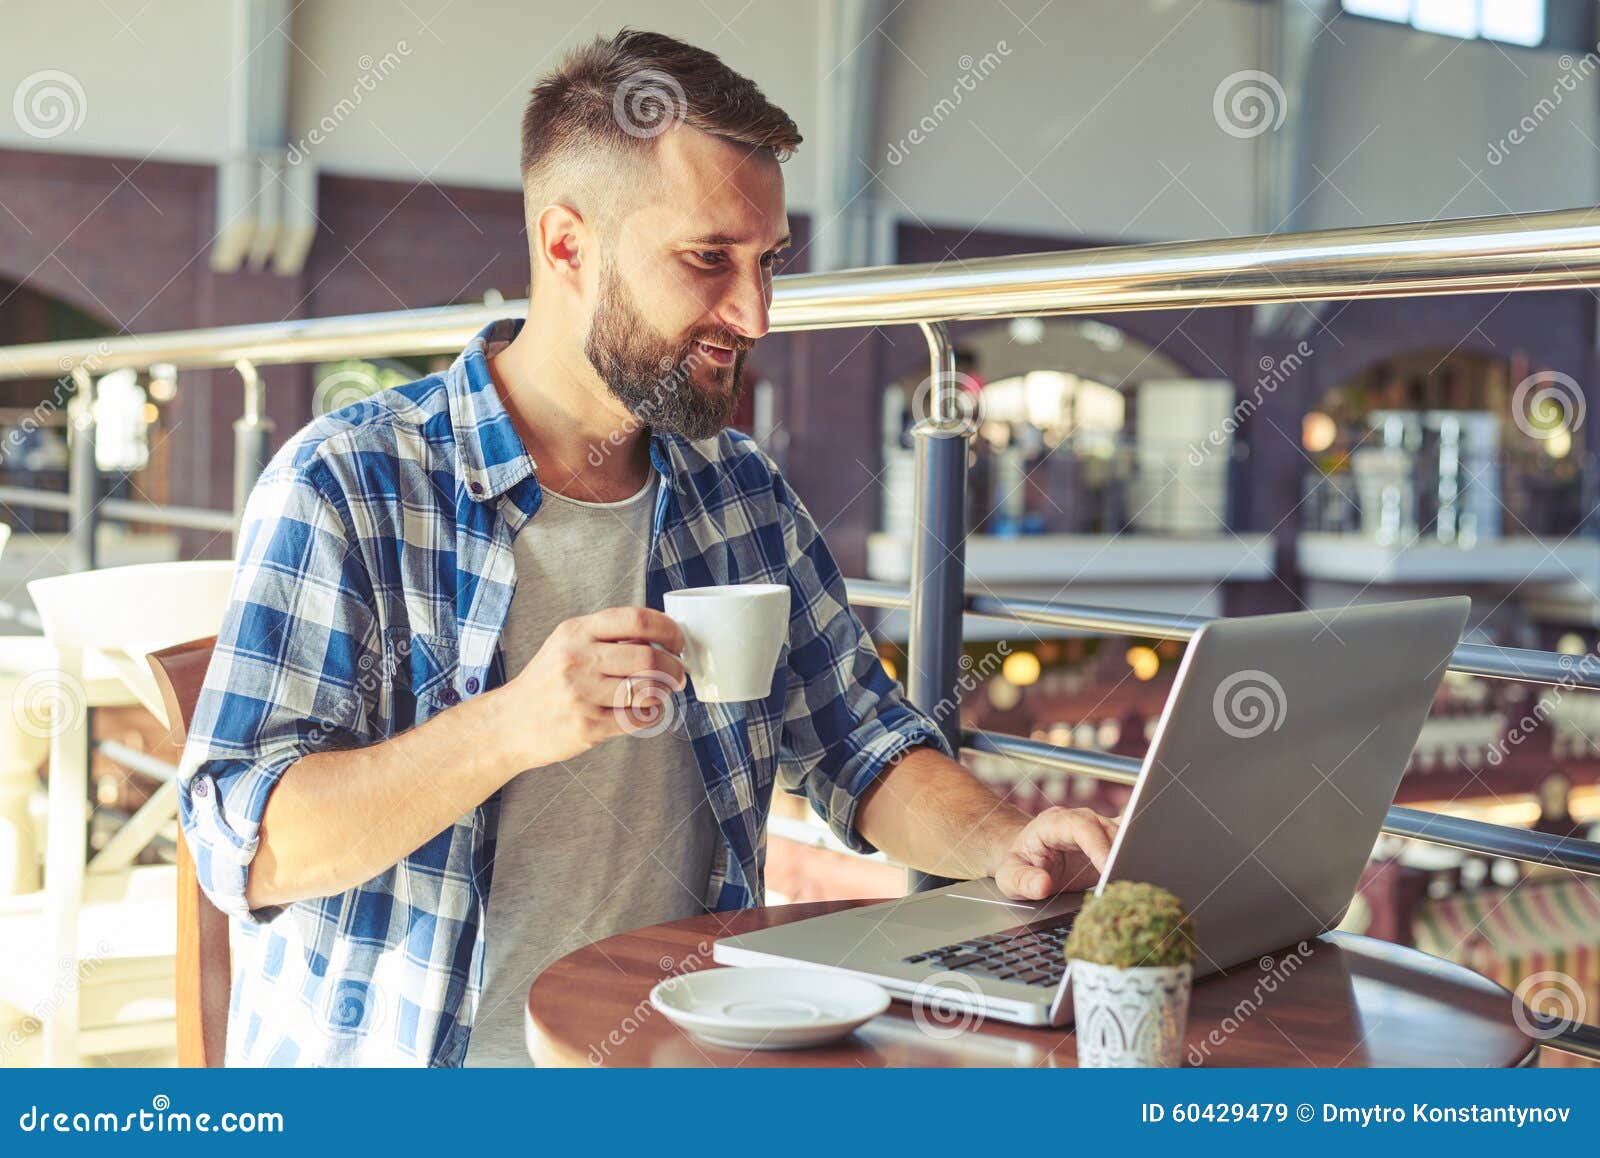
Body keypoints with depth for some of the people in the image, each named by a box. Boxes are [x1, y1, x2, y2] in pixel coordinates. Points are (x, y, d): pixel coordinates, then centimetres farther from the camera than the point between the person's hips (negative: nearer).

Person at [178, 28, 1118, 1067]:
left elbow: (862, 748, 10)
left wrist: (1000, 846, -10)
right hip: (397, 1063, 0)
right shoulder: (344, 484, -11)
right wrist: (507, 727, -31)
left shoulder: (745, 494, 6)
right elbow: (244, 845, -16)